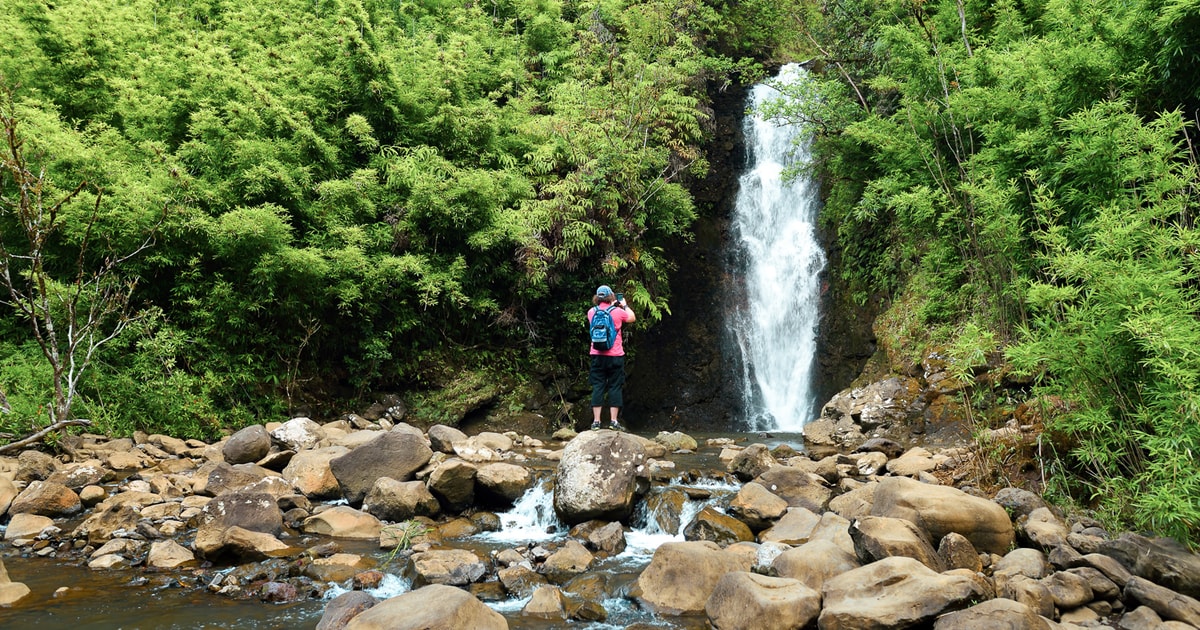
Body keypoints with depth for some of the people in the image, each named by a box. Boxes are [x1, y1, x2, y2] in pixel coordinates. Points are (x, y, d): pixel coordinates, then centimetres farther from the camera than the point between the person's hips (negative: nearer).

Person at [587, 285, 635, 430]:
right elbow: (632, 318, 14)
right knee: (615, 387, 5)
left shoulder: (591, 312, 2)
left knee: (597, 387, 4)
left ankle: (596, 421, 1)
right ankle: (614, 421, 4)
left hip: (597, 356, 2)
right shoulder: (617, 312, -5)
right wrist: (624, 305, 26)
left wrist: (611, 305, 30)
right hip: (615, 356, -2)